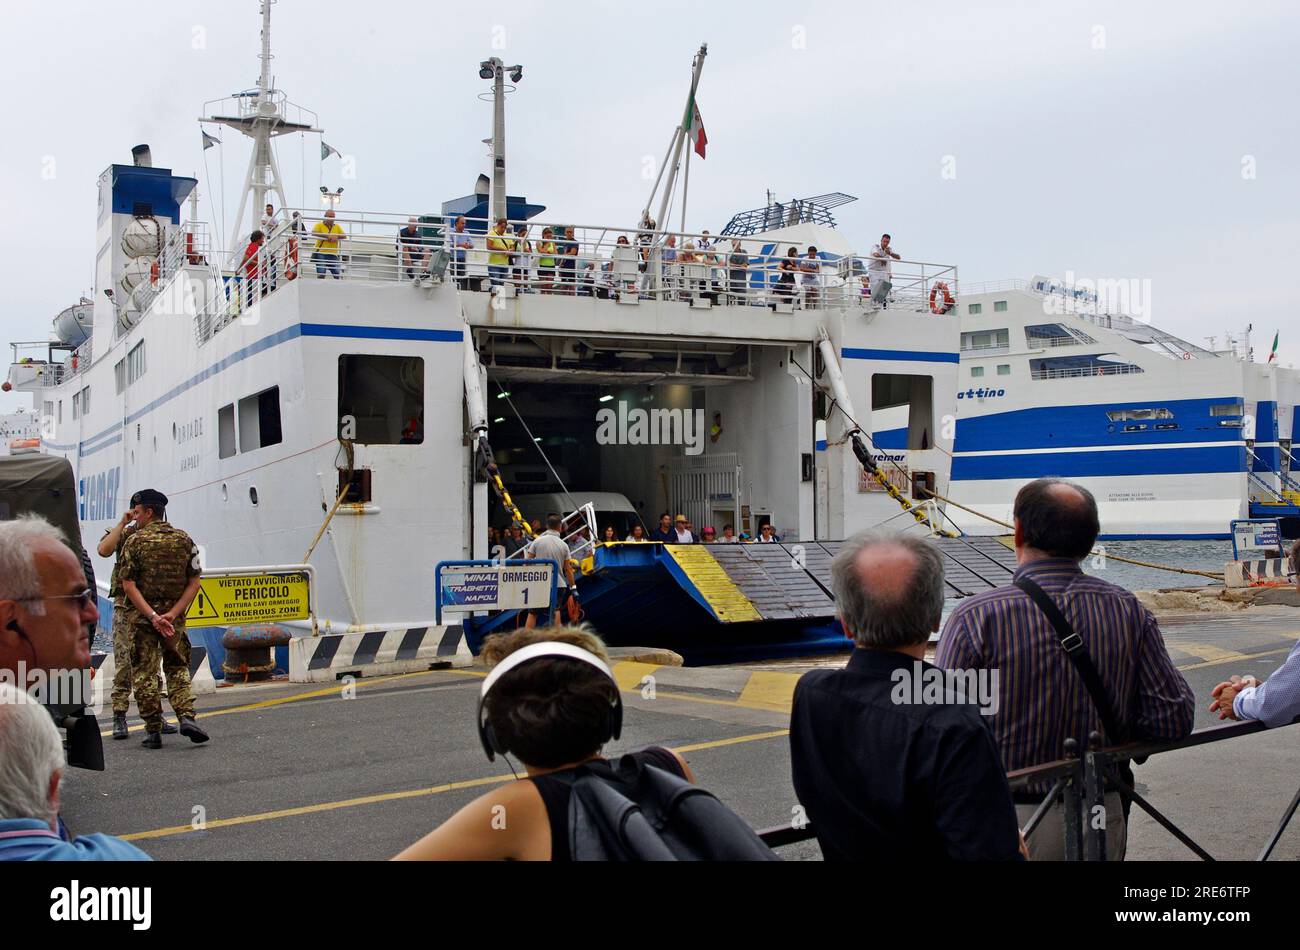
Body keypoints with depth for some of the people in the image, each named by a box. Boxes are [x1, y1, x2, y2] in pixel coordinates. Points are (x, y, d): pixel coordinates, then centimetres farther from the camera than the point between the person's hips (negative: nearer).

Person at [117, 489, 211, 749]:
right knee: (178, 668, 12)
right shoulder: (184, 540, 4)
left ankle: (153, 731, 4)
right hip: (173, 616, 3)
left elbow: (128, 585, -13)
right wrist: (172, 613, -7)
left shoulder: (134, 541, -5)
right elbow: (194, 583, -2)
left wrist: (152, 616, -16)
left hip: (140, 616, -3)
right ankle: (187, 716, -8)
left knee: (144, 673, 5)